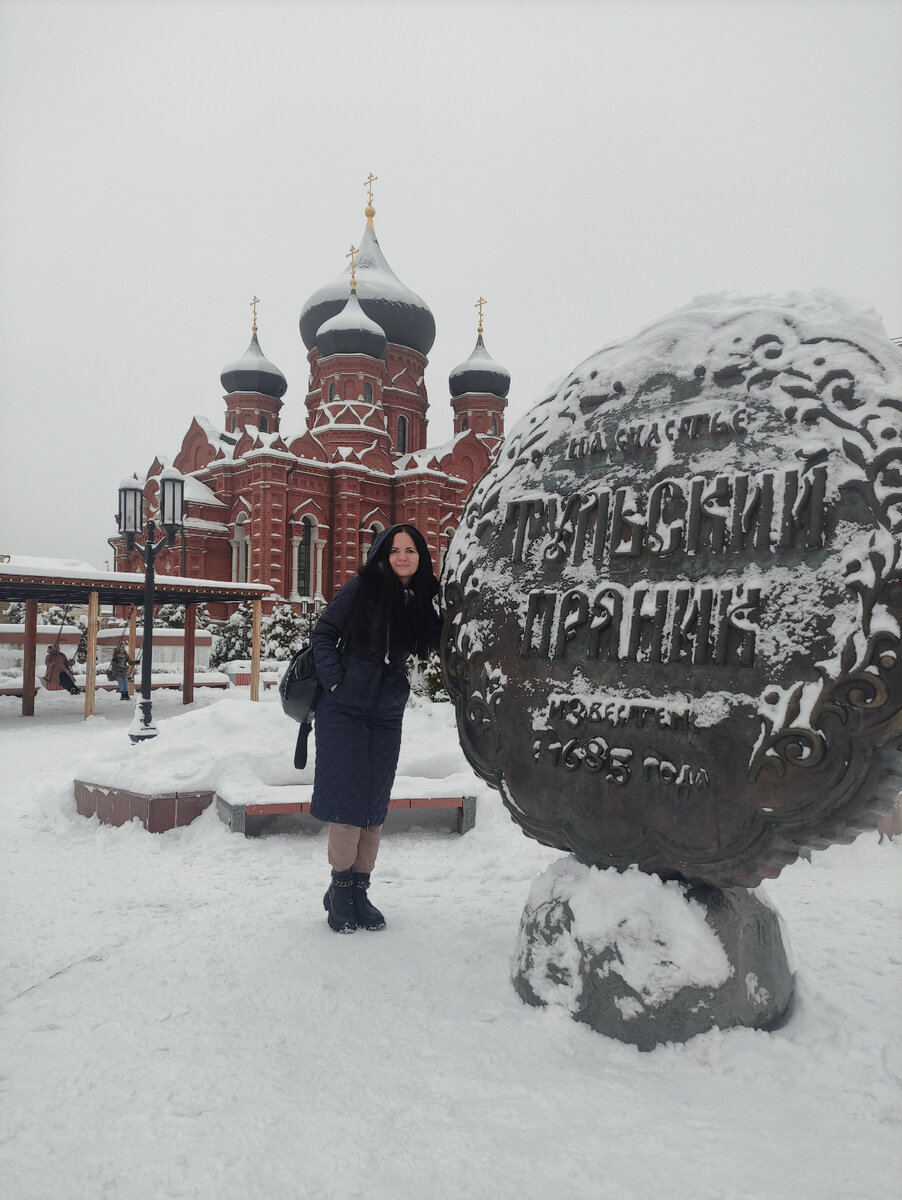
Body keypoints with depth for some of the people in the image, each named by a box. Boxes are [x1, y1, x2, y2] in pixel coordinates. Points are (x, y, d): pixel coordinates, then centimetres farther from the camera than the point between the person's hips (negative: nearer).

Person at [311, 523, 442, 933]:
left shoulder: (423, 601, 5)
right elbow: (323, 633, -2)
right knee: (348, 800, -2)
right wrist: (334, 681, -10)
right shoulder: (362, 588, -6)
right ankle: (339, 889, 16)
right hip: (343, 710, -4)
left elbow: (436, 647, 5)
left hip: (386, 716, 4)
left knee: (376, 804, 8)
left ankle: (359, 891, 22)